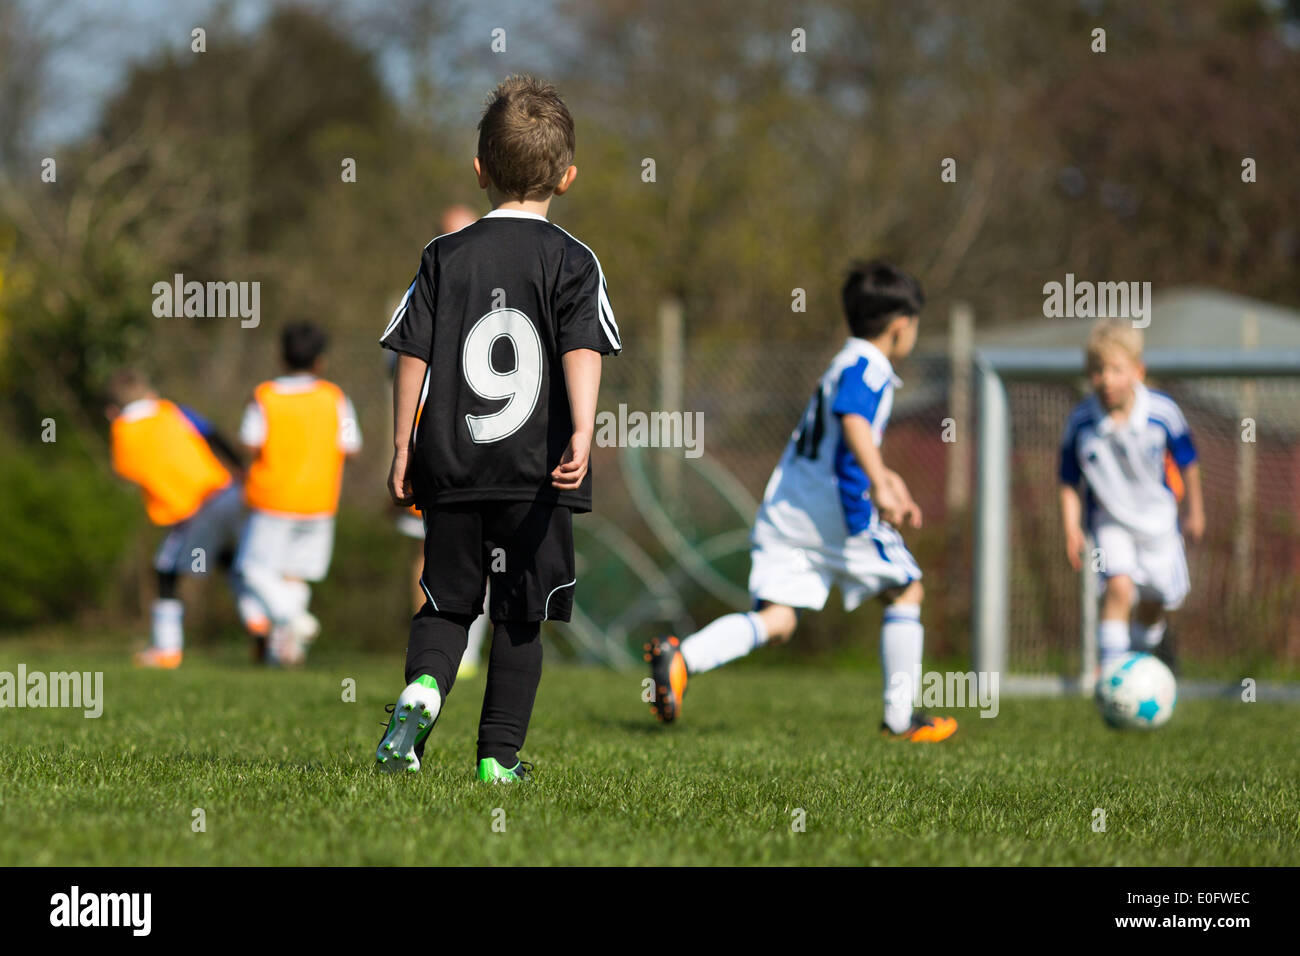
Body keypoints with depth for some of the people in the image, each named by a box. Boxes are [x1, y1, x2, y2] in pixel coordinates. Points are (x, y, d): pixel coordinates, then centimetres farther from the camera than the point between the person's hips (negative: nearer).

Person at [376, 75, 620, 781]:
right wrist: (582, 436, -23)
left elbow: (413, 356, 4)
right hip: (536, 472, -1)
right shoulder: (572, 262, 0)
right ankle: (499, 756, 8)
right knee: (520, 616, 9)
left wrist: (402, 451, 9)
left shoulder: (445, 257, 5)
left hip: (451, 466, 1)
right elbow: (583, 352, -14)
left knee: (447, 602, 13)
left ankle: (422, 683, -17)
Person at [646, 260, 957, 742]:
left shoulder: (845, 363, 26)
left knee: (776, 619, -4)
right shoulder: (870, 365, -5)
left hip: (782, 505, 8)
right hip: (838, 506, -8)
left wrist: (886, 478, 50)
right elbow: (853, 419, -26)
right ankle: (900, 717, 12)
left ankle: (681, 657, -28)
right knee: (905, 592, 11)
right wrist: (881, 486, -34)